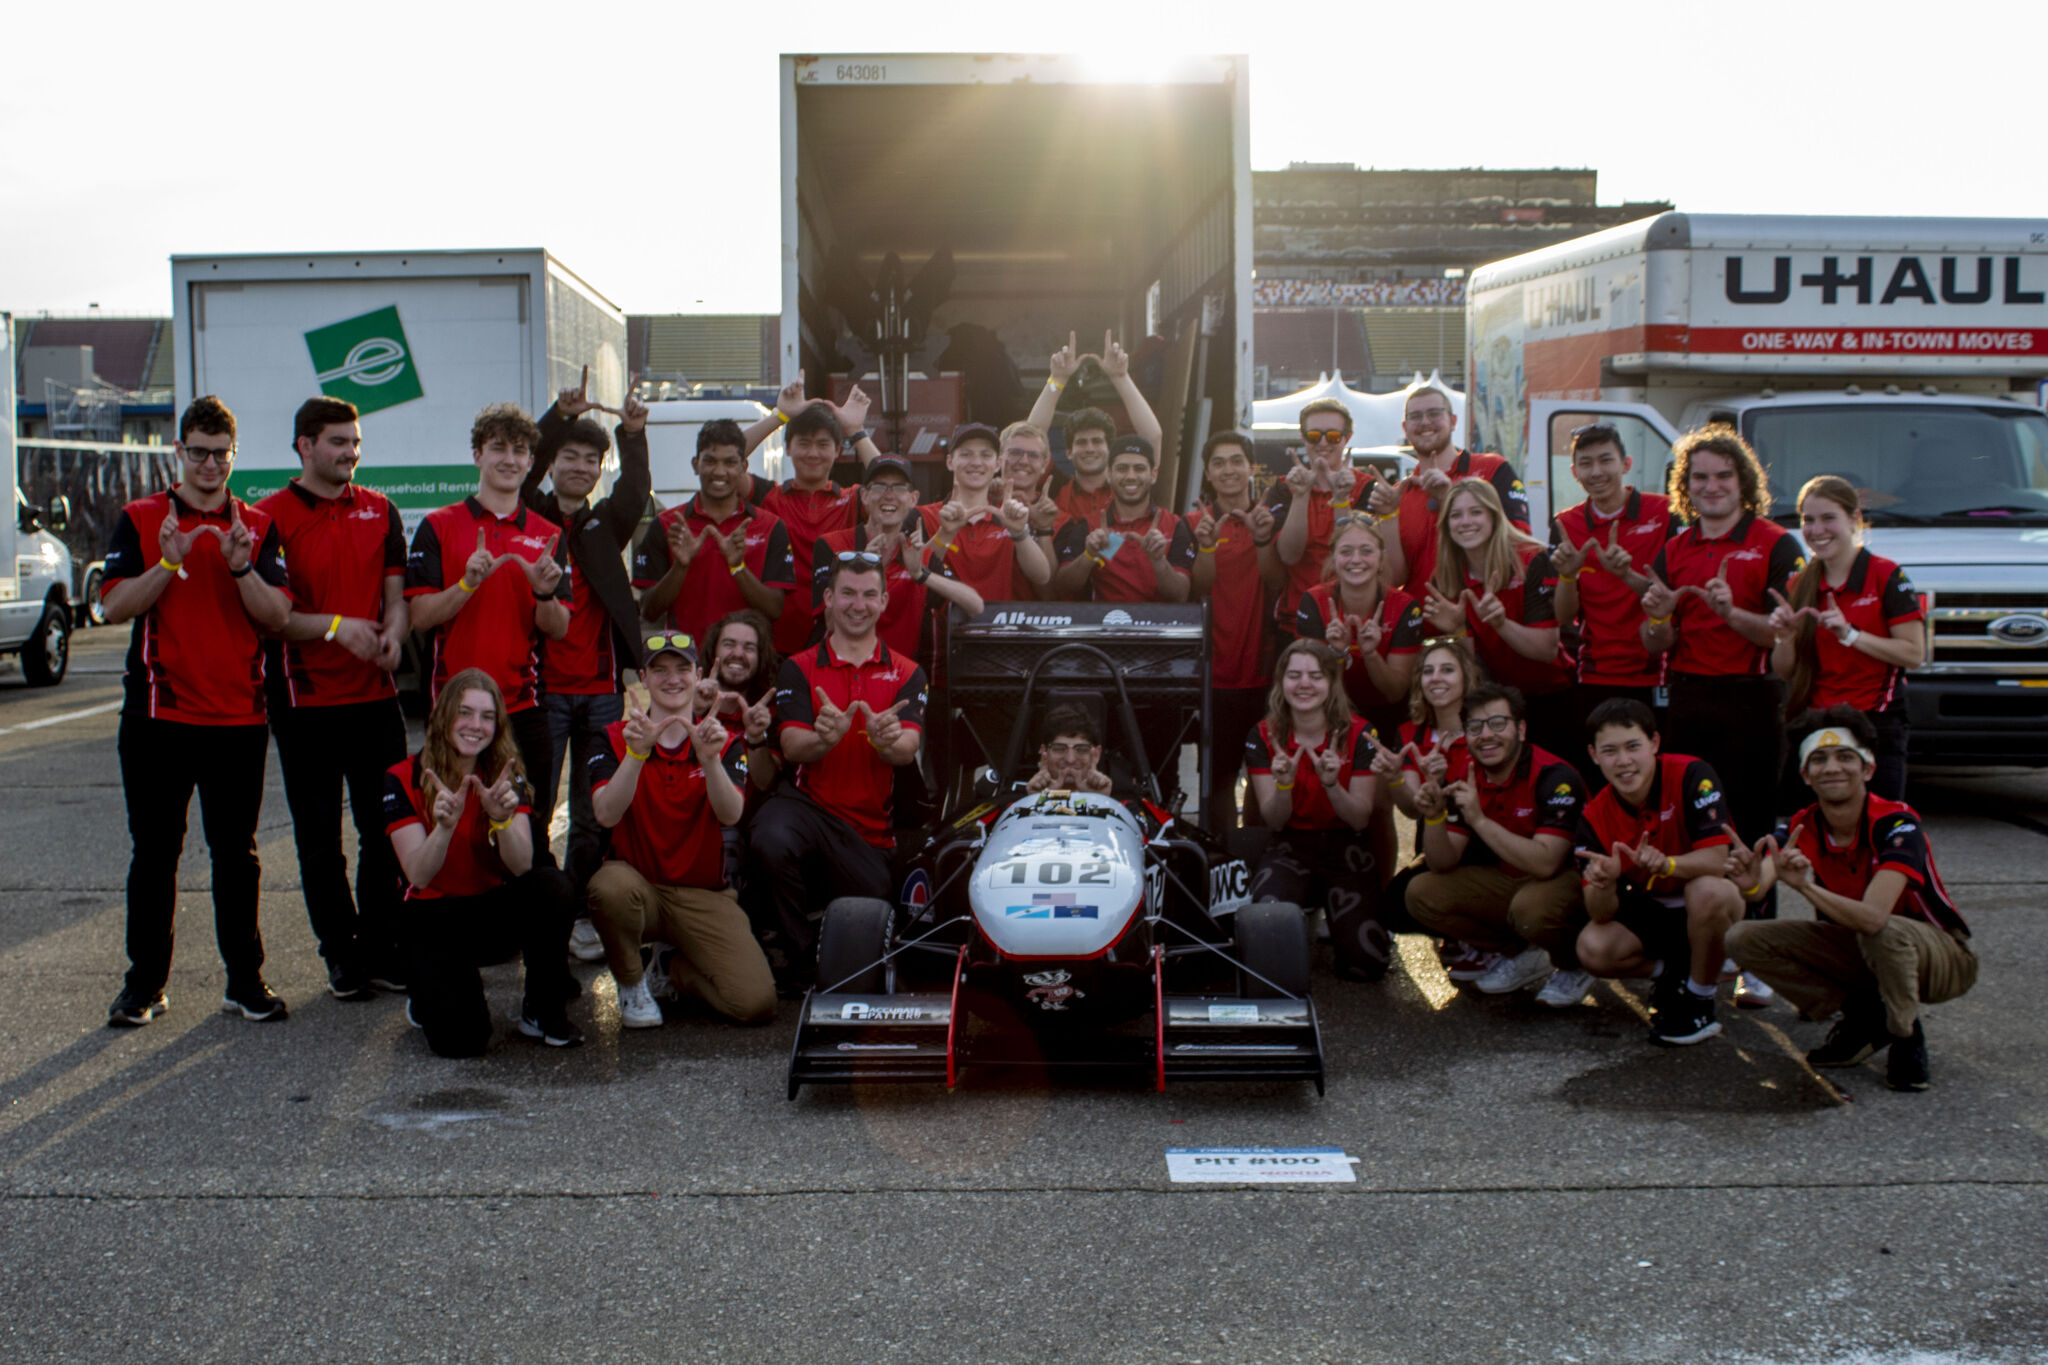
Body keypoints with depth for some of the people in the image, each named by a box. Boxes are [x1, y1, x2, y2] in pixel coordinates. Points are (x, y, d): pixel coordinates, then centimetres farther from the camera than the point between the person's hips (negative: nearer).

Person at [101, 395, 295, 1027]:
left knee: (236, 854, 6)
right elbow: (114, 606, -6)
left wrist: (241, 567, -18)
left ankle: (246, 980, 13)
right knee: (154, 853, 6)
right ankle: (145, 981, 15)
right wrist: (171, 561, -19)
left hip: (238, 716, 1)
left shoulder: (258, 526, 7)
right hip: (157, 713, -1)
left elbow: (278, 616, -2)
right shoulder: (140, 520, 4)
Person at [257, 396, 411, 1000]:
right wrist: (335, 626, -20)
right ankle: (341, 956, 16)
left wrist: (392, 632, -9)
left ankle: (382, 949, 17)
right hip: (307, 701, -3)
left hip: (375, 696, 4)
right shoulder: (271, 516, -4)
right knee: (320, 842, 5)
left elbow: (395, 592, 12)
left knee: (386, 832, 6)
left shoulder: (380, 511, 10)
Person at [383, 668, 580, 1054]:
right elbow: (418, 874, -20)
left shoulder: (507, 776, -4)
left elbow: (522, 866, -17)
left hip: (496, 911, 3)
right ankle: (430, 995, 14)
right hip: (435, 916, -2)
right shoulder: (404, 779, -11)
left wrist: (503, 819, -37)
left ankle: (543, 1011, -11)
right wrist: (445, 826, -39)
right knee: (459, 1039, -24)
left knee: (553, 885, -31)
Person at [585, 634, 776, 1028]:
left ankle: (681, 969, 16)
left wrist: (710, 759, -33)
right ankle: (631, 983, -7)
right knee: (611, 886, -39)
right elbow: (606, 814, -17)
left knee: (756, 1002, -19)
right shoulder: (616, 739, 1)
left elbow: (730, 816, -16)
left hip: (705, 895, 1)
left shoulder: (726, 742, 2)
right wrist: (637, 753, -30)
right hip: (638, 882, -1)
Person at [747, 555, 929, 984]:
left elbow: (908, 750, -8)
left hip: (869, 828, 2)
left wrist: (887, 740, -34)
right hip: (805, 801, -2)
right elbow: (791, 747, -9)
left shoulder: (907, 673, 7)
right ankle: (797, 955, -14)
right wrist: (825, 738, -33)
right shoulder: (799, 668, 4)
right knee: (771, 841, -36)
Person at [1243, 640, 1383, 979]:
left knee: (1365, 964, -18)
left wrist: (1331, 784, -29)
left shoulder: (1359, 734, -9)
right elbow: (1274, 821, -6)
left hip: (1345, 849, 0)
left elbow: (1360, 819, -9)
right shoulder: (1264, 738, -5)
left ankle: (1331, 913, 16)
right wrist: (1284, 784, -27)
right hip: (1289, 849, 1)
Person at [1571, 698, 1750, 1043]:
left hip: (1713, 905, -3)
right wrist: (1605, 884, -41)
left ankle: (1699, 1001, -14)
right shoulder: (1595, 817, -12)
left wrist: (1666, 864, -50)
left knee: (1708, 891, -38)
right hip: (1650, 909, 3)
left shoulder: (1691, 776, -22)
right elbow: (1601, 915, -17)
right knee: (1592, 949, -24)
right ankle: (1673, 970, 6)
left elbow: (1716, 860, -29)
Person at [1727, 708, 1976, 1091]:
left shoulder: (1897, 823, -28)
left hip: (1942, 956, -5)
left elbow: (1873, 916, -43)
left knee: (1884, 932, -41)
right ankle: (1865, 1018, 1)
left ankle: (1906, 1036, -11)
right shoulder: (1803, 828, -11)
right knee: (1745, 939, -13)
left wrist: (1808, 887, -58)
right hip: (1859, 950, 5)